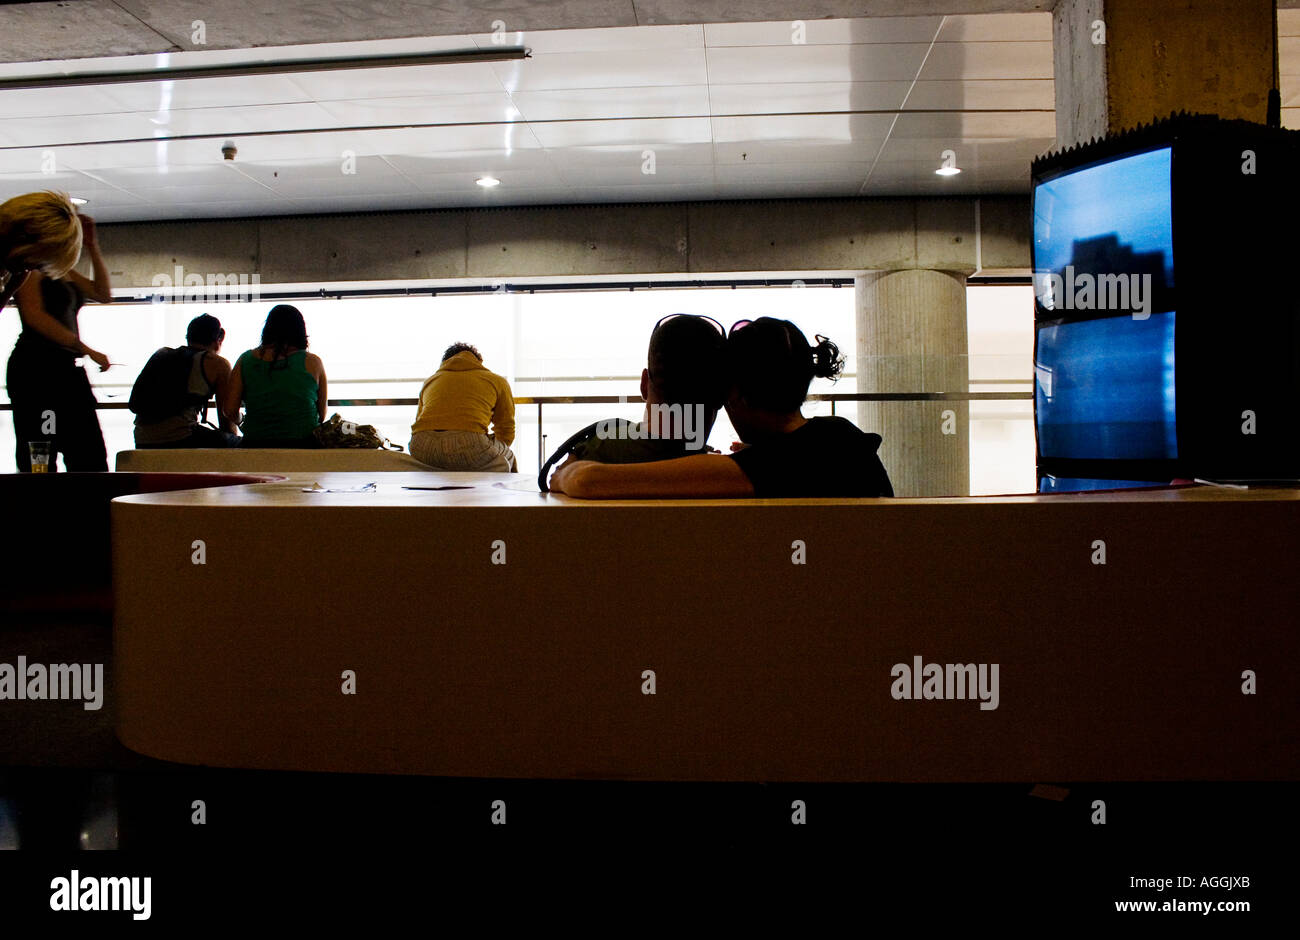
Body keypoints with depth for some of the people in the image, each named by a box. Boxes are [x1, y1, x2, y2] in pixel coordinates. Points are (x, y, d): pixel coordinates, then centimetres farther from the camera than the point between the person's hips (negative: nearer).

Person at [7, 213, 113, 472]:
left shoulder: (65, 272, 19)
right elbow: (34, 316, -16)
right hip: (36, 367, -9)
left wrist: (93, 247, 11)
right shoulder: (31, 264, -5)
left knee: (91, 461, 3)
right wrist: (86, 349, -20)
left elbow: (104, 293, 19)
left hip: (68, 368, 9)